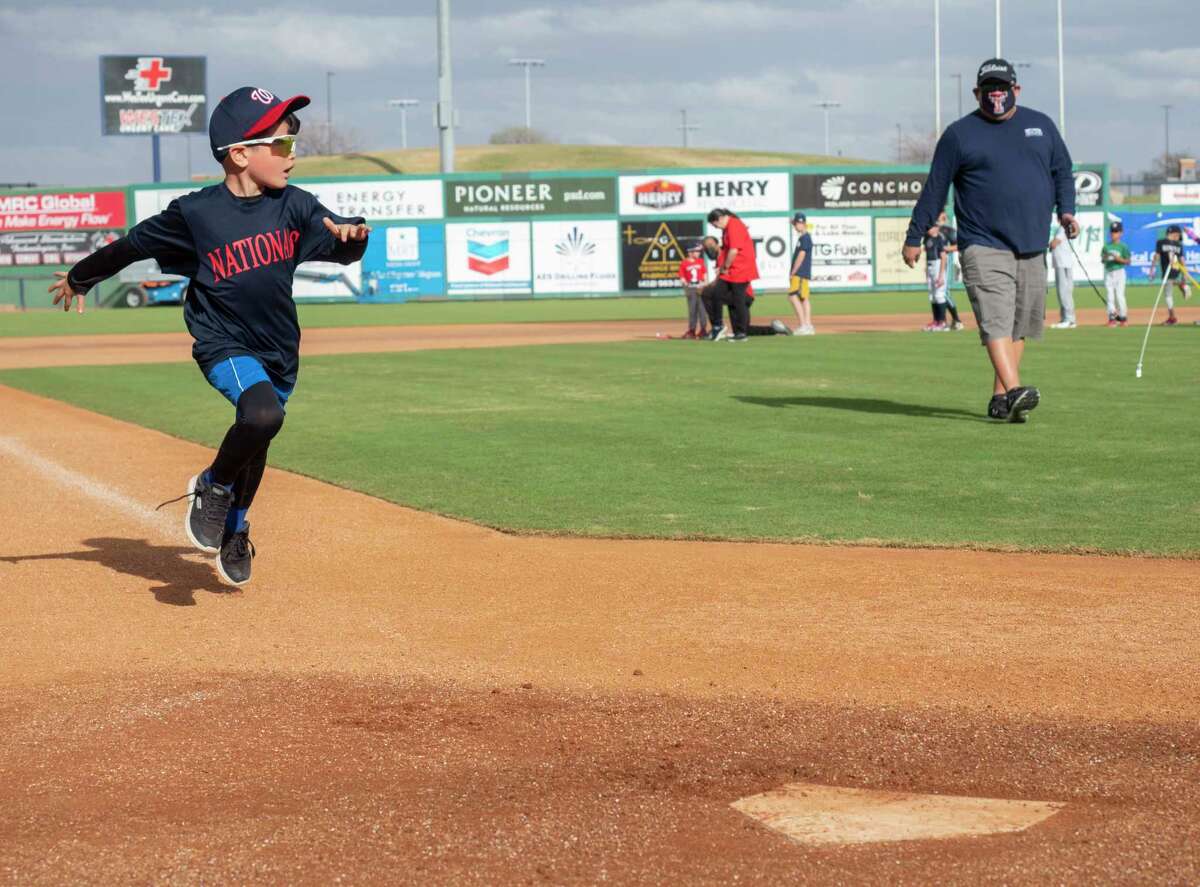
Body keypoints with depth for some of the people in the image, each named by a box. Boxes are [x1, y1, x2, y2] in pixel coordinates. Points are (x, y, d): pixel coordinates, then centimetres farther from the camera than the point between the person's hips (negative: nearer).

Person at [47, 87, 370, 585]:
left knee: (254, 444, 19)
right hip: (224, 347, -5)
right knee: (263, 414, -32)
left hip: (280, 353, 5)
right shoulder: (196, 214, -14)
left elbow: (344, 250, -2)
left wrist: (351, 233, -27)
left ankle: (233, 530, 44)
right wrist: (80, 279, 12)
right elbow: (133, 245, -2)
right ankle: (213, 487, -5)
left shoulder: (293, 206, -5)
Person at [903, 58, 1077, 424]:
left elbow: (1062, 171, 21)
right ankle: (1014, 391, -31)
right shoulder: (959, 134, 4)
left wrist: (1066, 210, 2)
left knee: (1020, 326, 6)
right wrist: (914, 238, 4)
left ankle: (999, 398, 14)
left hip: (1032, 248, 5)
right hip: (983, 247, -5)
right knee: (996, 320, -19)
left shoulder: (1041, 125, 14)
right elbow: (934, 189, 5)